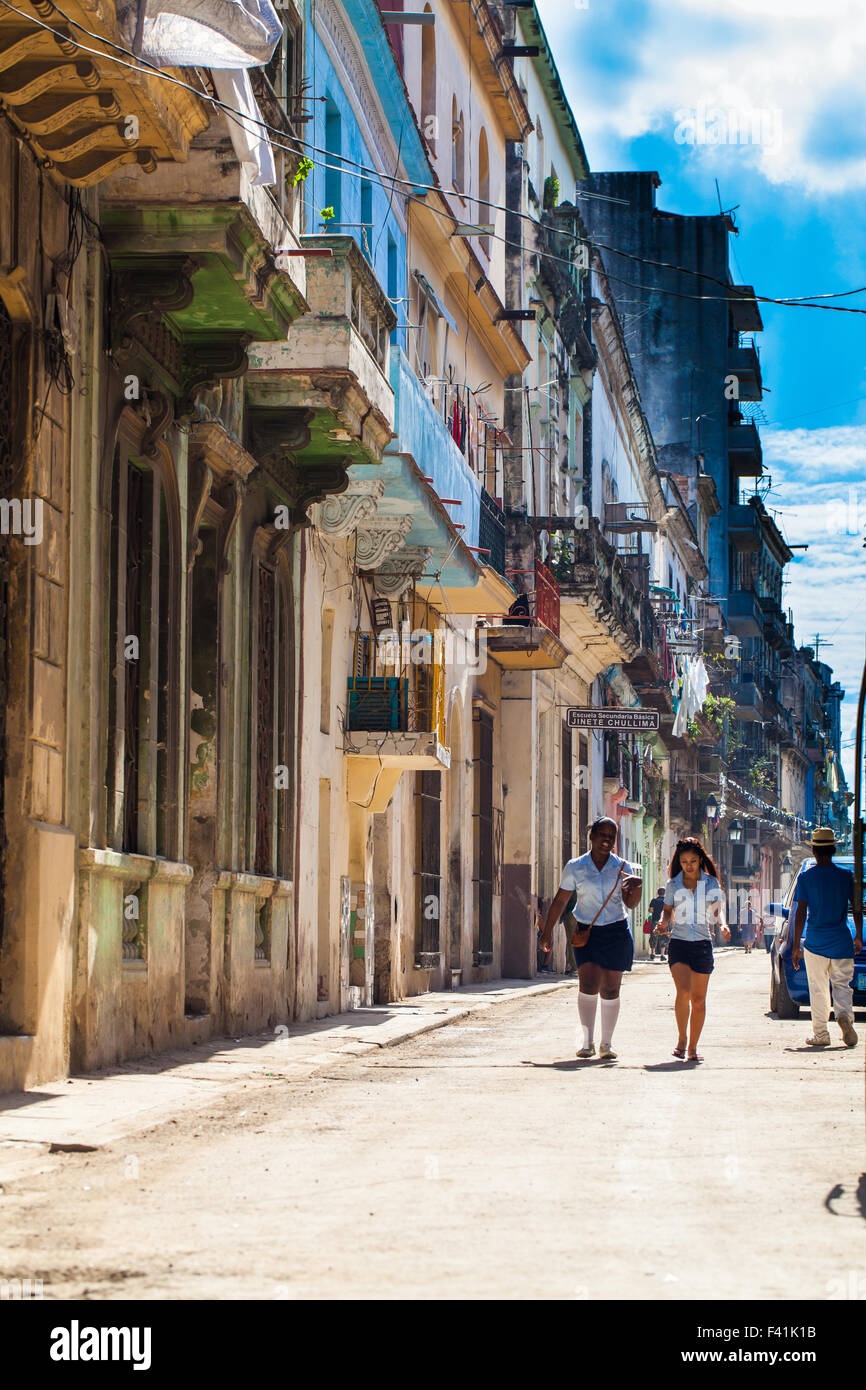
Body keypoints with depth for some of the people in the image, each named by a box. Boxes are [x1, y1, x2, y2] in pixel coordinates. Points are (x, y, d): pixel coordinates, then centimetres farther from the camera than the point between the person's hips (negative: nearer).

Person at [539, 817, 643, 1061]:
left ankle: (606, 1044, 12)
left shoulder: (622, 867, 3)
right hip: (586, 932, -1)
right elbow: (560, 901, 9)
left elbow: (630, 903, -4)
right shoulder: (575, 867, 2)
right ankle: (586, 1040, -9)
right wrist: (548, 931, 8)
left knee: (610, 990, 2)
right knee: (588, 985, -16)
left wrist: (637, 887, -25)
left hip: (616, 933, 1)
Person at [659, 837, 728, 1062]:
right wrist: (663, 923, -7)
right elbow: (668, 910, 15)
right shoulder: (673, 885, 7)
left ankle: (693, 1048, 13)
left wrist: (722, 925, -21)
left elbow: (718, 908, 0)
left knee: (698, 999, 3)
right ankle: (681, 1039, -3)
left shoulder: (711, 883, 5)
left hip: (702, 944, 1)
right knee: (683, 992, -19)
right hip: (678, 943, -1)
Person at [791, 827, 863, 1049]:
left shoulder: (806, 877, -3)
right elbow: (856, 908, 3)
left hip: (815, 942, -1)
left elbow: (801, 912, -5)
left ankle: (820, 1034, 8)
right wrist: (859, 936, 16)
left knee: (818, 989, 7)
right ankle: (844, 1014, -18)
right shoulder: (846, 875, 1)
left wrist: (796, 946, -3)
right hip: (841, 941, 1)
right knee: (842, 984, 10)